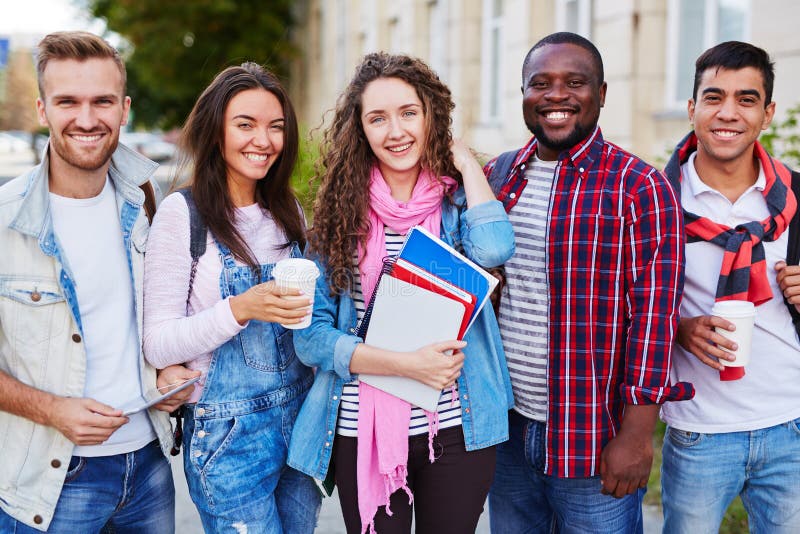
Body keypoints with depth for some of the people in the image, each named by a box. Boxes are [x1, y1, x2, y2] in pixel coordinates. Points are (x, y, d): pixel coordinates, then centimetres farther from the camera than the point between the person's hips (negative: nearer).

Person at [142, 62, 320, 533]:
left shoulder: (288, 211, 7)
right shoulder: (183, 213, -10)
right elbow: (158, 346, -13)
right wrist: (242, 309, -25)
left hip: (299, 419, 6)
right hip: (228, 435, -5)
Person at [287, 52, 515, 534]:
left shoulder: (458, 199, 0)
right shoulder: (342, 212, 0)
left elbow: (493, 248, -25)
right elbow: (311, 335, -5)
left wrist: (467, 163, -10)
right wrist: (404, 364, -17)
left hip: (456, 429, 0)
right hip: (363, 433, 0)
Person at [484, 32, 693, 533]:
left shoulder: (640, 188, -9)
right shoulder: (494, 178, 7)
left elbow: (654, 312, -13)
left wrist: (636, 433, -15)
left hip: (595, 447, -4)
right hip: (506, 432, 5)